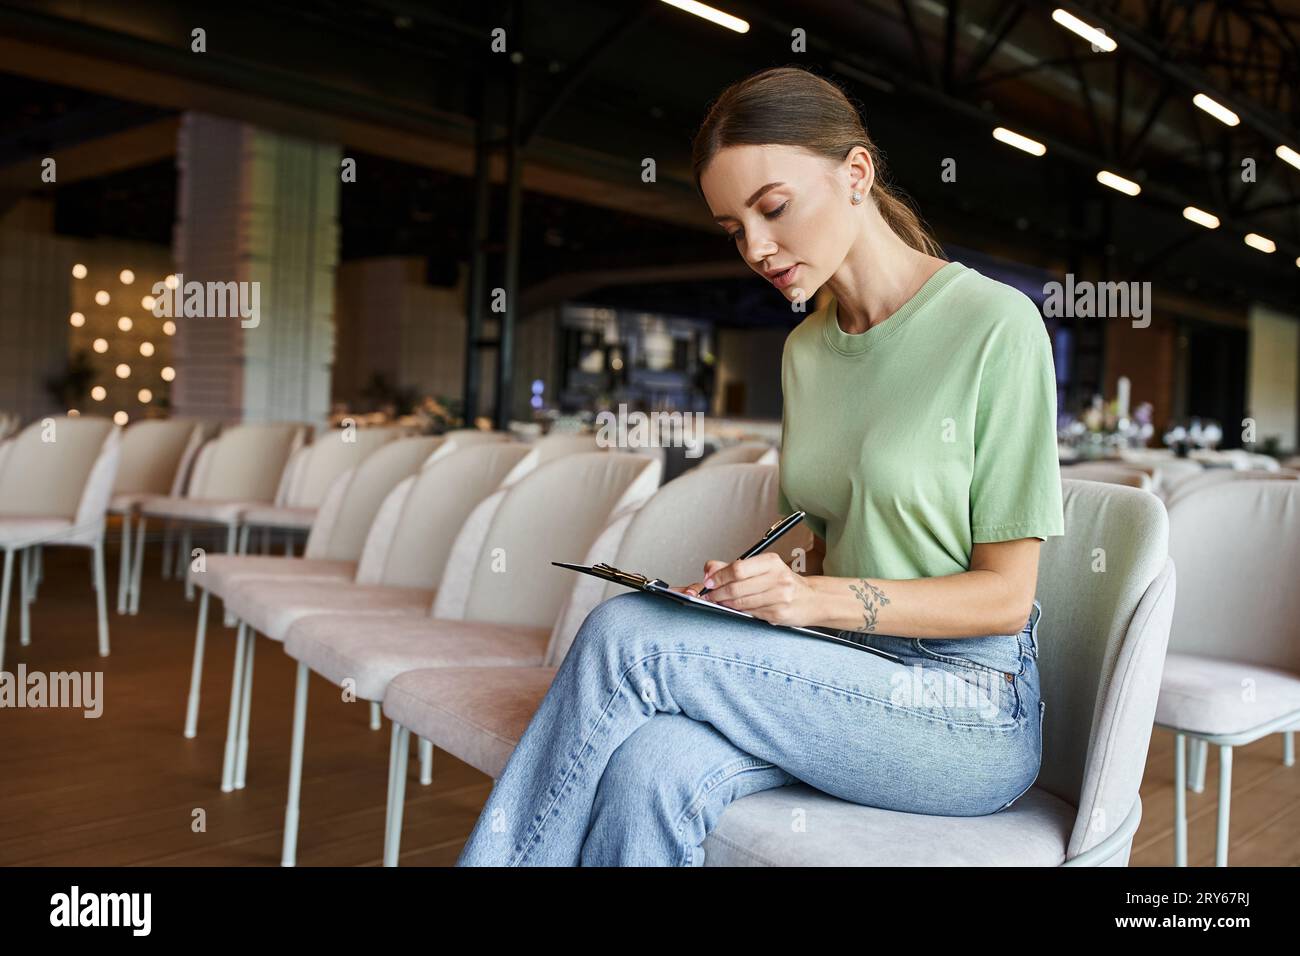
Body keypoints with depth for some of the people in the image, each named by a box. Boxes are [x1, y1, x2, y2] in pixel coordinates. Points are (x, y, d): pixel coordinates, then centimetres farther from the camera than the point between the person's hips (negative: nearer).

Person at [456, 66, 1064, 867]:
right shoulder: (805, 349, 11)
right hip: (846, 683, 5)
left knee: (626, 634, -22)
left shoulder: (994, 325, -10)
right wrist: (744, 592, -6)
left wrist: (816, 599, -23)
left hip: (969, 711, -5)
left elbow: (1004, 597, -10)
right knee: (650, 774, -28)